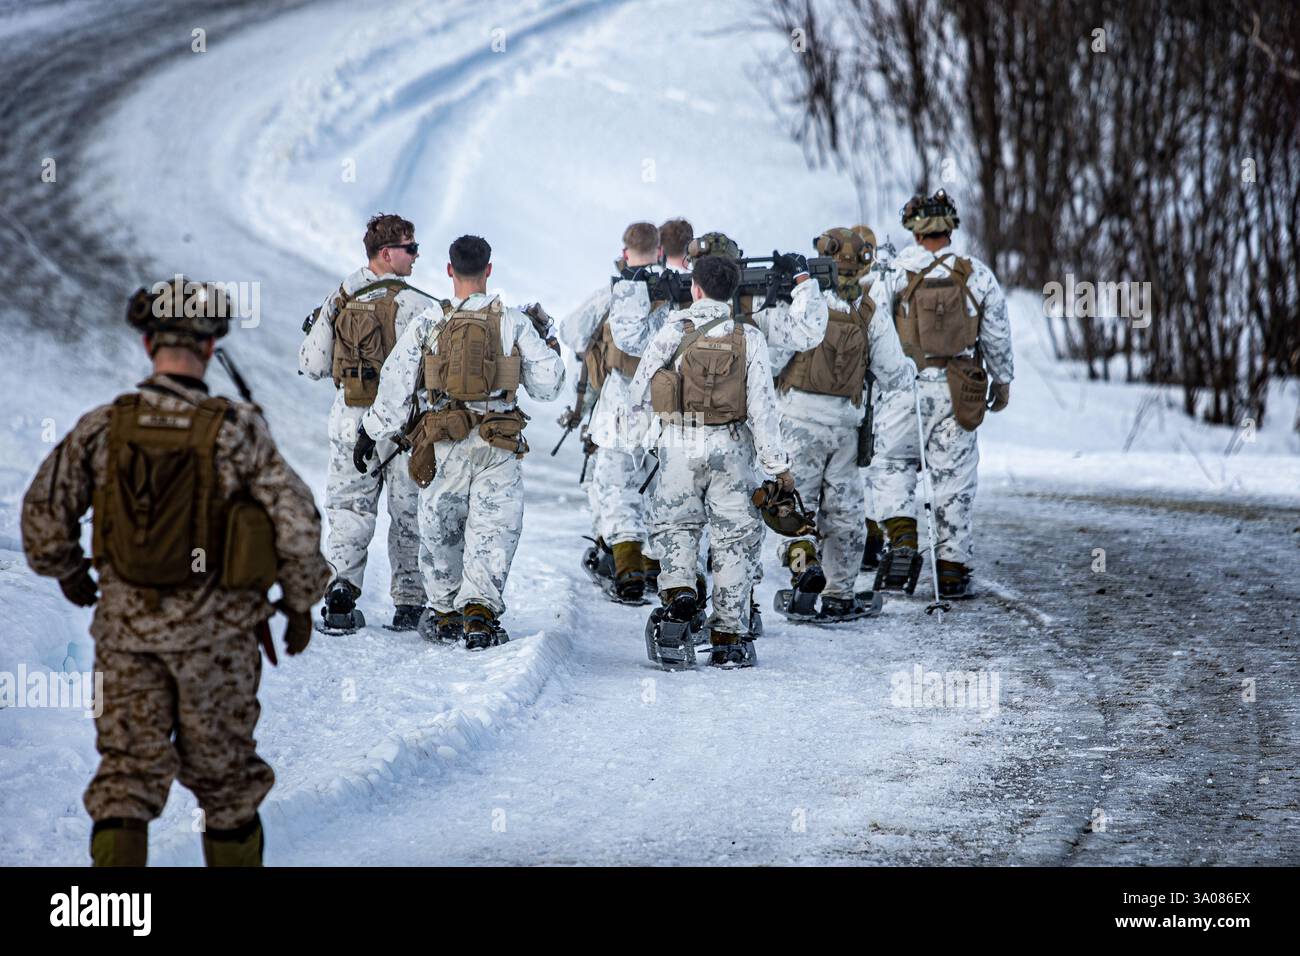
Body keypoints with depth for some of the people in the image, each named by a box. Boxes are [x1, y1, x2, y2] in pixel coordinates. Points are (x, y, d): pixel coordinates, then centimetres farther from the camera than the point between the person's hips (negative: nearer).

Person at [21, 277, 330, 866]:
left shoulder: (102, 427, -6)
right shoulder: (238, 431, -13)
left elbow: (43, 513, 2)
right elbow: (297, 525, -13)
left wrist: (67, 571, 22)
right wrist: (301, 604, 5)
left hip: (125, 626, 2)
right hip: (215, 630, -2)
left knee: (128, 774, 6)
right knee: (223, 773, 15)